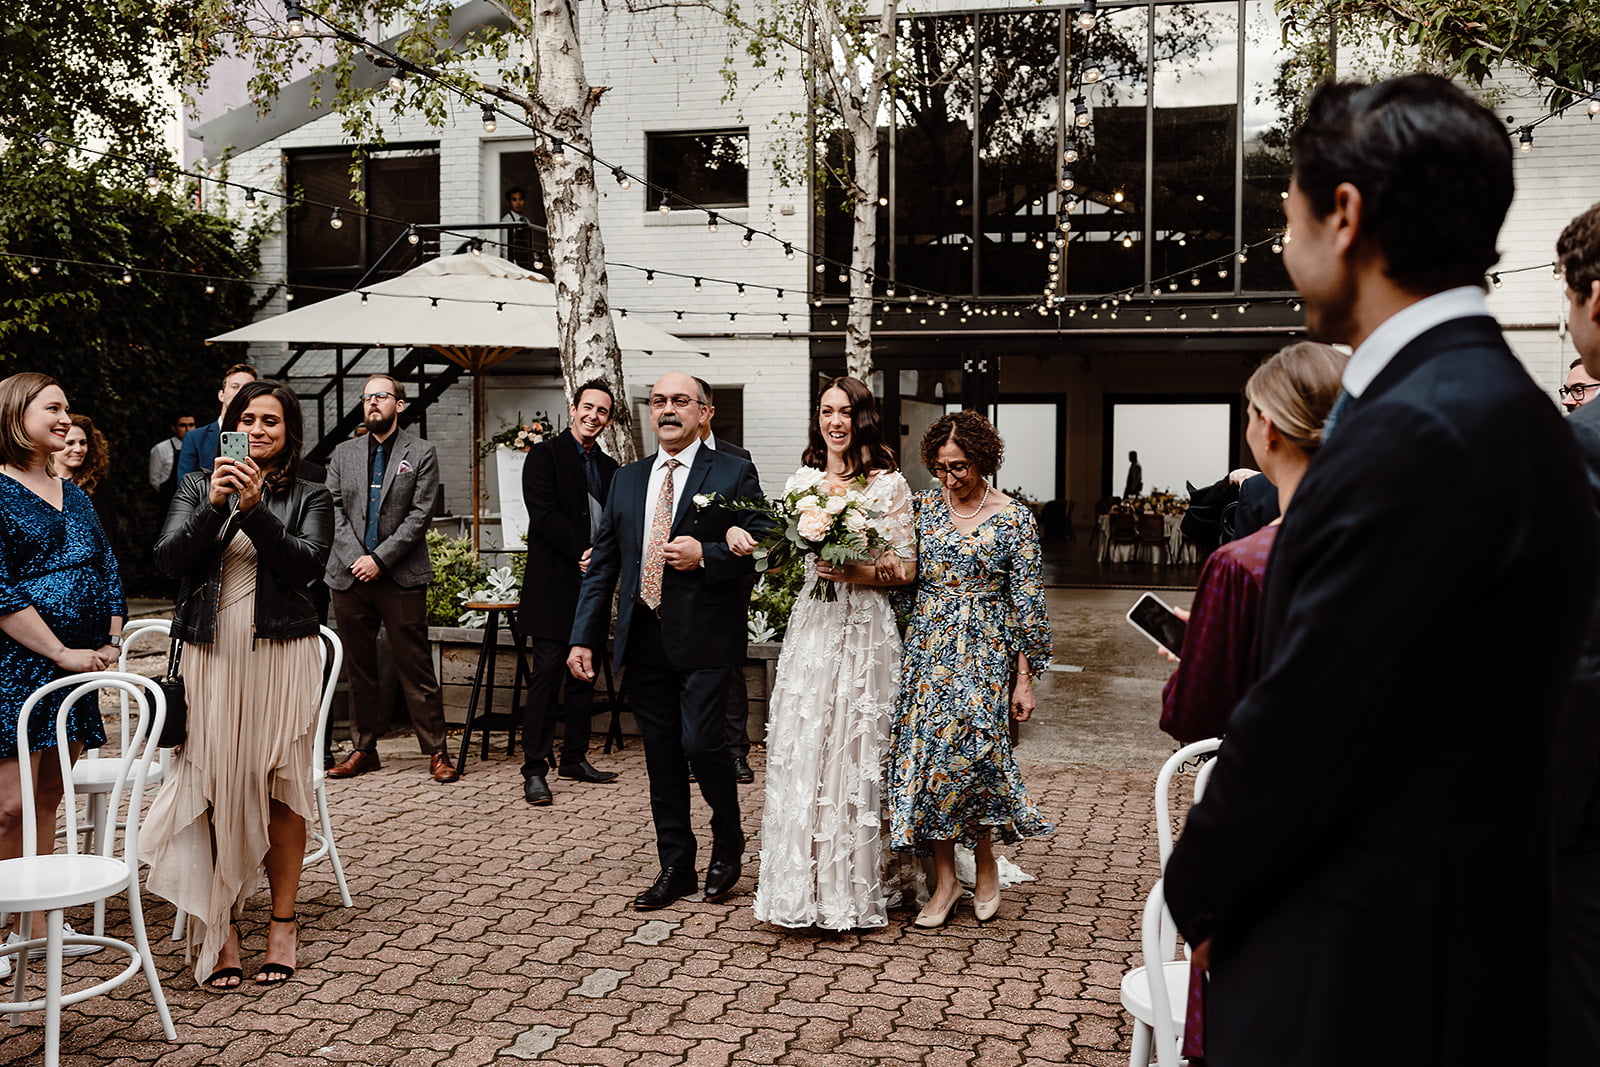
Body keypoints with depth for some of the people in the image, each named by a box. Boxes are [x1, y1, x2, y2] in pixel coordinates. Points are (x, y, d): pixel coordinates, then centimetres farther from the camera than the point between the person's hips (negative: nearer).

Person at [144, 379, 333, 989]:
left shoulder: (309, 498, 7)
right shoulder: (197, 487, 11)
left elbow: (307, 565, -9)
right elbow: (168, 560, -2)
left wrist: (256, 510, -18)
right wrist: (213, 505, -15)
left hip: (281, 656, -1)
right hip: (211, 655, 1)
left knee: (280, 784, 2)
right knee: (216, 784, 0)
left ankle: (283, 921, 13)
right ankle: (222, 926, 11)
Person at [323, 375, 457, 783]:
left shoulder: (421, 454, 3)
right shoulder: (343, 454, 14)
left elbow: (420, 514, -5)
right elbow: (334, 509, 6)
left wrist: (380, 558, -12)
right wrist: (355, 557, -8)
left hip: (401, 577, -4)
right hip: (349, 576, 4)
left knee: (416, 668, -2)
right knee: (358, 669, 10)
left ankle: (436, 752, 4)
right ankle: (363, 749, 21)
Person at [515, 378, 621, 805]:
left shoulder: (609, 467, 17)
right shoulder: (545, 455, -2)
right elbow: (544, 514, -12)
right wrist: (581, 553, -15)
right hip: (554, 587, -6)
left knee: (585, 675, 11)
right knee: (546, 675, -7)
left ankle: (575, 757, 21)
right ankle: (535, 770, -4)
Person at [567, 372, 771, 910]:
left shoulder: (733, 473, 0)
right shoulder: (626, 480, 14)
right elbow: (602, 563, 12)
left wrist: (705, 555, -18)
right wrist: (584, 637, 7)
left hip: (703, 638, -5)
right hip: (644, 639, 5)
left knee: (701, 743, -11)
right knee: (661, 755, 10)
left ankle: (728, 842, 18)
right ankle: (676, 867, 23)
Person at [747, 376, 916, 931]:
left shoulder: (889, 484, 0)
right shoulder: (801, 480, 12)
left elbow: (907, 567, -2)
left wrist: (855, 572, -17)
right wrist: (738, 533, 0)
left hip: (864, 630, -4)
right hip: (809, 628, 4)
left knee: (854, 754, -1)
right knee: (798, 752, 2)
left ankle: (851, 889, 12)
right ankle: (801, 885, 13)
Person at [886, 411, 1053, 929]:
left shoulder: (1014, 517, -2)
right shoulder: (925, 507, 7)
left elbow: (1026, 601, -2)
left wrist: (1024, 678, -4)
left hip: (984, 651, -3)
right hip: (927, 647, 3)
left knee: (967, 747, -12)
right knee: (925, 750, -1)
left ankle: (985, 864, 12)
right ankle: (945, 878, 10)